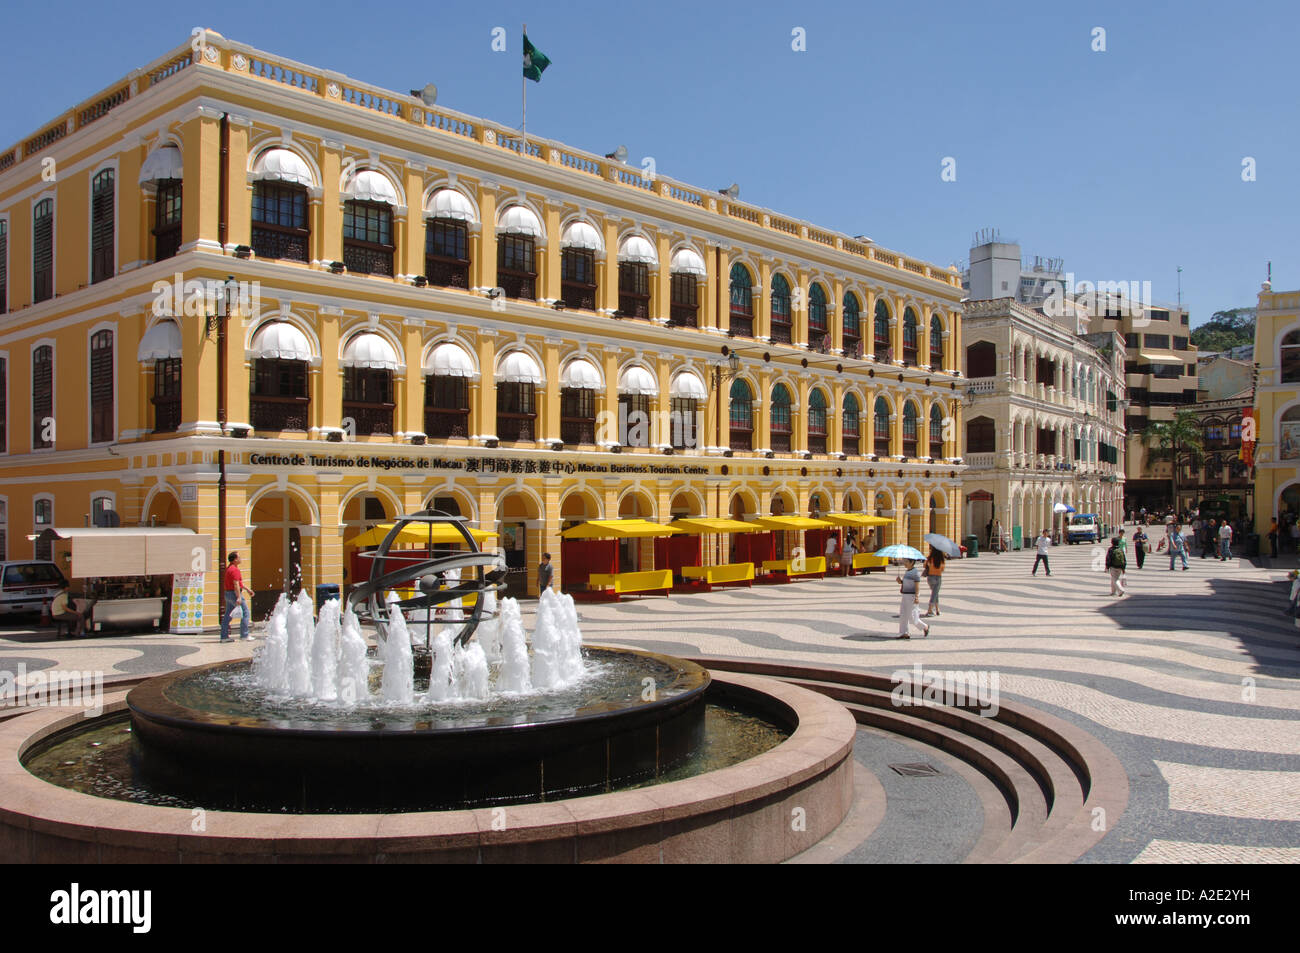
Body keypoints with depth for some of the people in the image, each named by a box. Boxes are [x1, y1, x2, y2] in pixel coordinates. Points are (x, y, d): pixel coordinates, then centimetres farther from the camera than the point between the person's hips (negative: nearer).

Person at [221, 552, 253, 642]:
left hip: (228, 594, 10)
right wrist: (239, 597, -26)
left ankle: (224, 636, 10)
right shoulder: (234, 569, -17)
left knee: (228, 614, 10)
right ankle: (244, 635, -4)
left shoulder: (229, 568, 16)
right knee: (245, 612, -4)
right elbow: (236, 584, -23)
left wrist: (247, 589, 28)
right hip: (234, 593, -10)